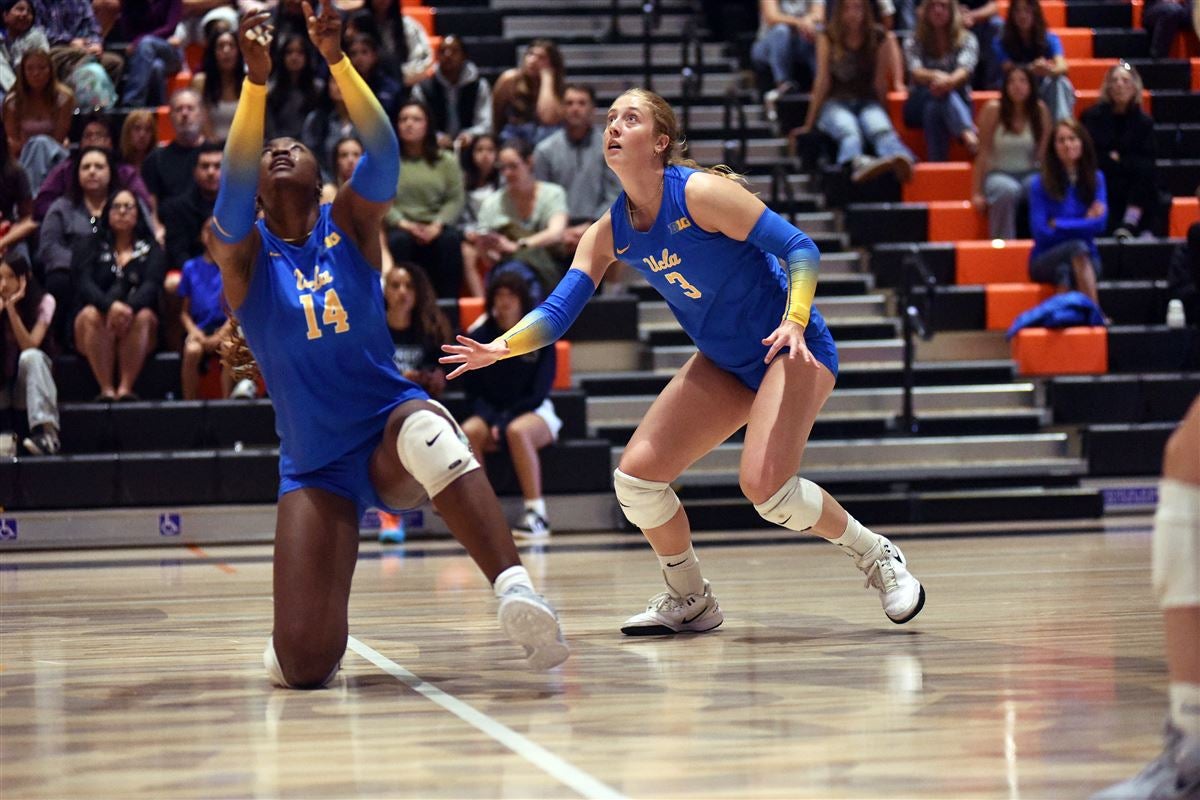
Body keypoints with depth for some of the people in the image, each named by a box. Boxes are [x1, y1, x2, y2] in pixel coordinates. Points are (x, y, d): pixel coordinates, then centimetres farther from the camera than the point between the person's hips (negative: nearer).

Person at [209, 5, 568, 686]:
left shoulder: (351, 222, 5)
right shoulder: (244, 253, 2)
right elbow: (233, 184, -19)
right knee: (303, 667, -13)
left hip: (390, 428, -1)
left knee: (424, 428, -41)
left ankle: (516, 588, -49)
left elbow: (384, 151, -14)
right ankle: (313, 629, 24)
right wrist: (256, 81, -33)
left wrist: (336, 58, -28)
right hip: (316, 468, 1)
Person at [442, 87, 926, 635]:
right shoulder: (610, 232, -1)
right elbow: (558, 310, -3)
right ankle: (690, 600, 17)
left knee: (764, 484, -25)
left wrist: (794, 321, -34)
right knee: (636, 474, -5)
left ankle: (877, 555, 0)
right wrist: (500, 348, -20)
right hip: (723, 363, 7)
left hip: (790, 348, -7)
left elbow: (800, 249, -19)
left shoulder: (698, 192, -20)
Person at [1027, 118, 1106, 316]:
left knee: (1065, 271, -35)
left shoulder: (1096, 179, 5)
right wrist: (1084, 222, -7)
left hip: (1086, 260, 2)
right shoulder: (1040, 184, -4)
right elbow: (1041, 232, -10)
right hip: (1046, 260, -2)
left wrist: (1058, 224, -8)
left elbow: (1099, 225, -6)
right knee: (1078, 248, -35)